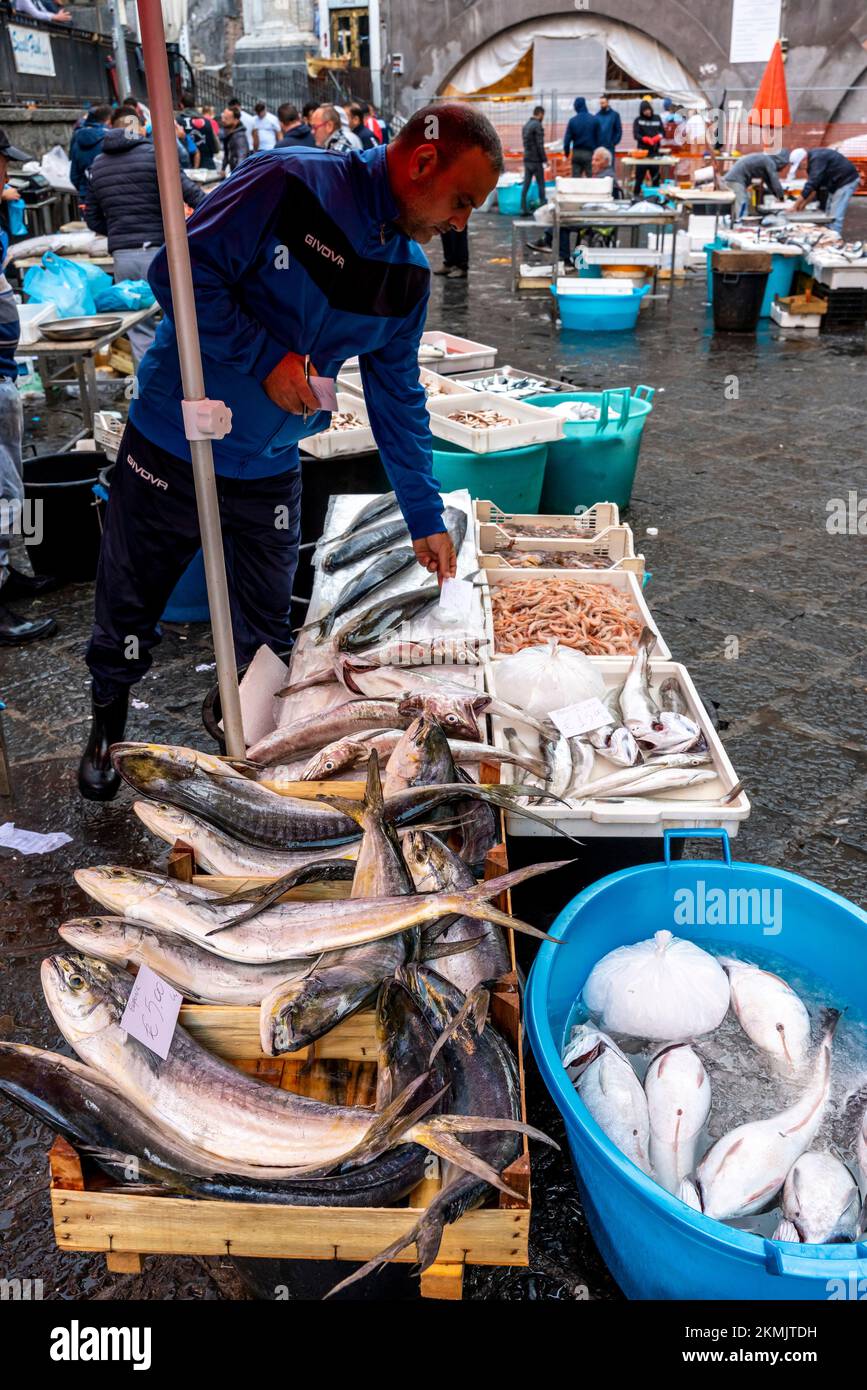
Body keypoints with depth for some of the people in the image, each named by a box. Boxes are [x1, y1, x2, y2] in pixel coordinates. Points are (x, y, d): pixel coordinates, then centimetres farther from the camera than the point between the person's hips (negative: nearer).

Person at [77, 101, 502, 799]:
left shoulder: (409, 276, 3)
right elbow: (181, 270, -20)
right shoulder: (292, 184, -18)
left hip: (270, 472, 5)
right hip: (172, 448, -4)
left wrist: (426, 517, 7)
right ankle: (108, 720, 39)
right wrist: (266, 360, -24)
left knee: (267, 629, 12)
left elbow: (398, 397, 8)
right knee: (127, 608, 12)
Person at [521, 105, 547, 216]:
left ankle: (523, 209, 3)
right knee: (541, 185, 0)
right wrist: (545, 159, -11)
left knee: (526, 185, 6)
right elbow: (540, 145, -17)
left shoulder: (526, 126, 13)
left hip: (527, 160, 8)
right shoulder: (538, 125, -13)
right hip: (536, 160, -7)